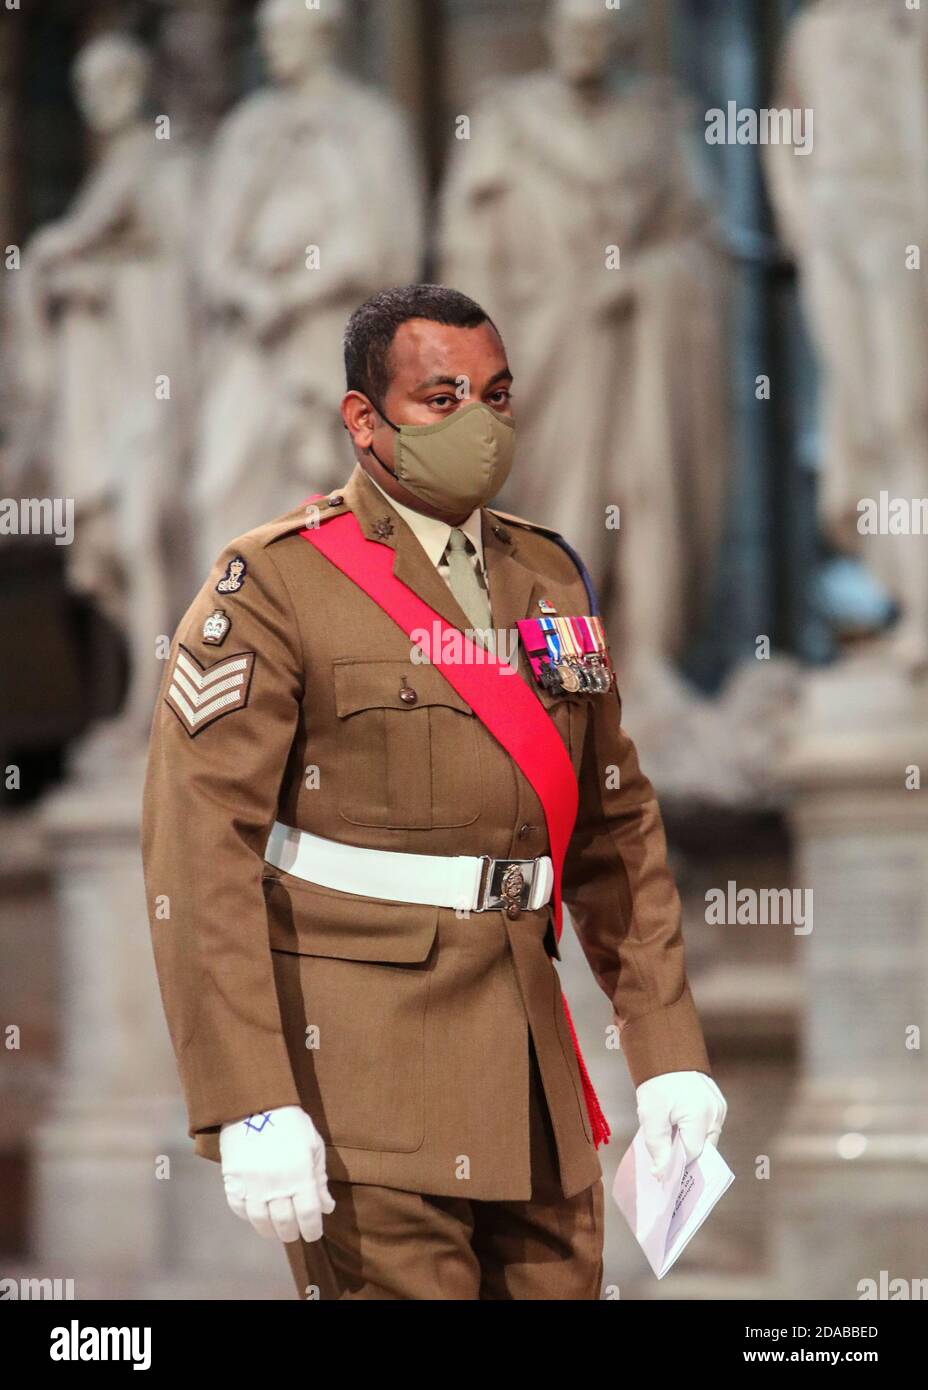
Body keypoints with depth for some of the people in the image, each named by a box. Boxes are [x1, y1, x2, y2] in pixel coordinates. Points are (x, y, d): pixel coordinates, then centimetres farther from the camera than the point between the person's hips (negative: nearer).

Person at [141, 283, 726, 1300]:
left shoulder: (549, 579, 14)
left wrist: (668, 1052, 10)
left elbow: (616, 828, 17)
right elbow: (199, 853, -13)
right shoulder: (276, 586, -6)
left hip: (529, 1066, 6)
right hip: (361, 1071, -6)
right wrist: (248, 1107, -21)